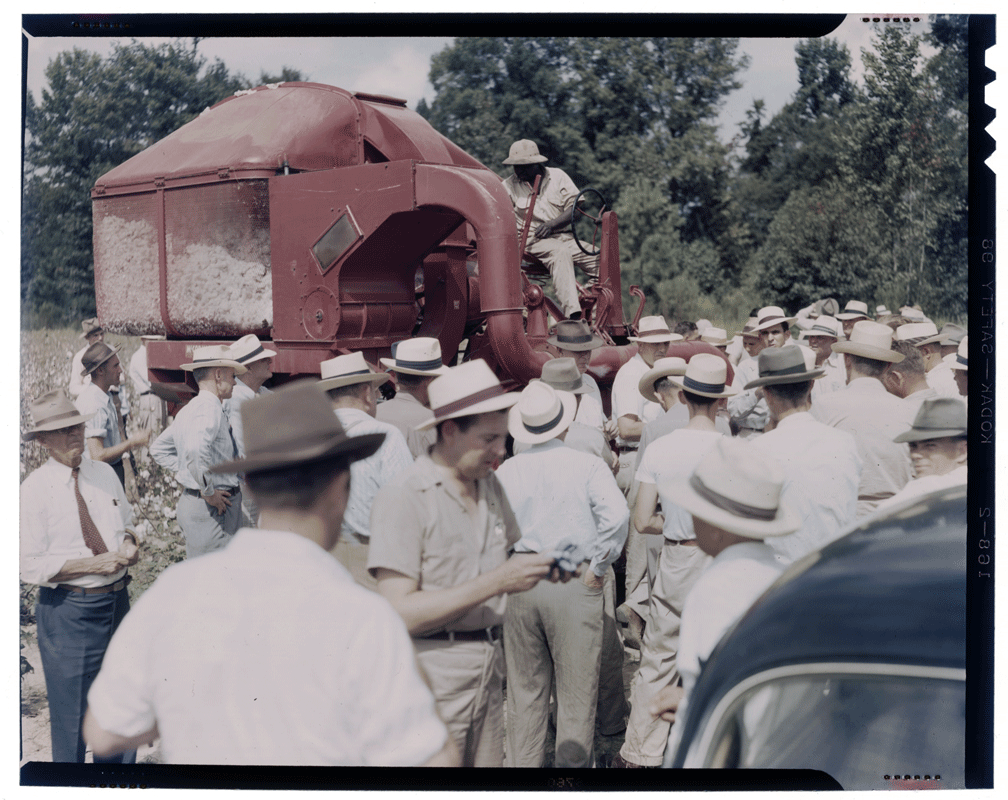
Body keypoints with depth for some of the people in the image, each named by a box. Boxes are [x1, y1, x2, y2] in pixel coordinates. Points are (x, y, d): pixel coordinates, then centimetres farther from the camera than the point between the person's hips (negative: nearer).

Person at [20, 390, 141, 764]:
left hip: (117, 601, 6)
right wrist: (93, 565, -21)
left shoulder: (104, 474, 6)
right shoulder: (34, 490, -12)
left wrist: (130, 544, -6)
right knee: (71, 712, 5)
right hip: (68, 611, -6)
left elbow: (128, 522, 18)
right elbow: (30, 565, -14)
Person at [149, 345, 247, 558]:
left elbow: (159, 449, 28)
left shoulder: (188, 409, 16)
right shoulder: (209, 407, -16)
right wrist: (208, 491, -21)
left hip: (190, 500, 10)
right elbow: (196, 451, -34)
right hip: (212, 509, -10)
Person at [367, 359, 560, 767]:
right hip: (434, 675, -7)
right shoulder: (404, 497, -14)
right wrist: (496, 581, -22)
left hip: (488, 667, 7)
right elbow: (400, 613, -20)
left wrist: (540, 567, 1)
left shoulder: (490, 485, 10)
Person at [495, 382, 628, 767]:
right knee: (576, 693, 7)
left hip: (519, 584, 3)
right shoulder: (588, 464, -3)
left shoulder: (507, 470, 4)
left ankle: (522, 762, 23)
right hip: (575, 584, -3)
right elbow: (616, 515, -17)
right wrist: (598, 567, -7)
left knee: (524, 692, 15)